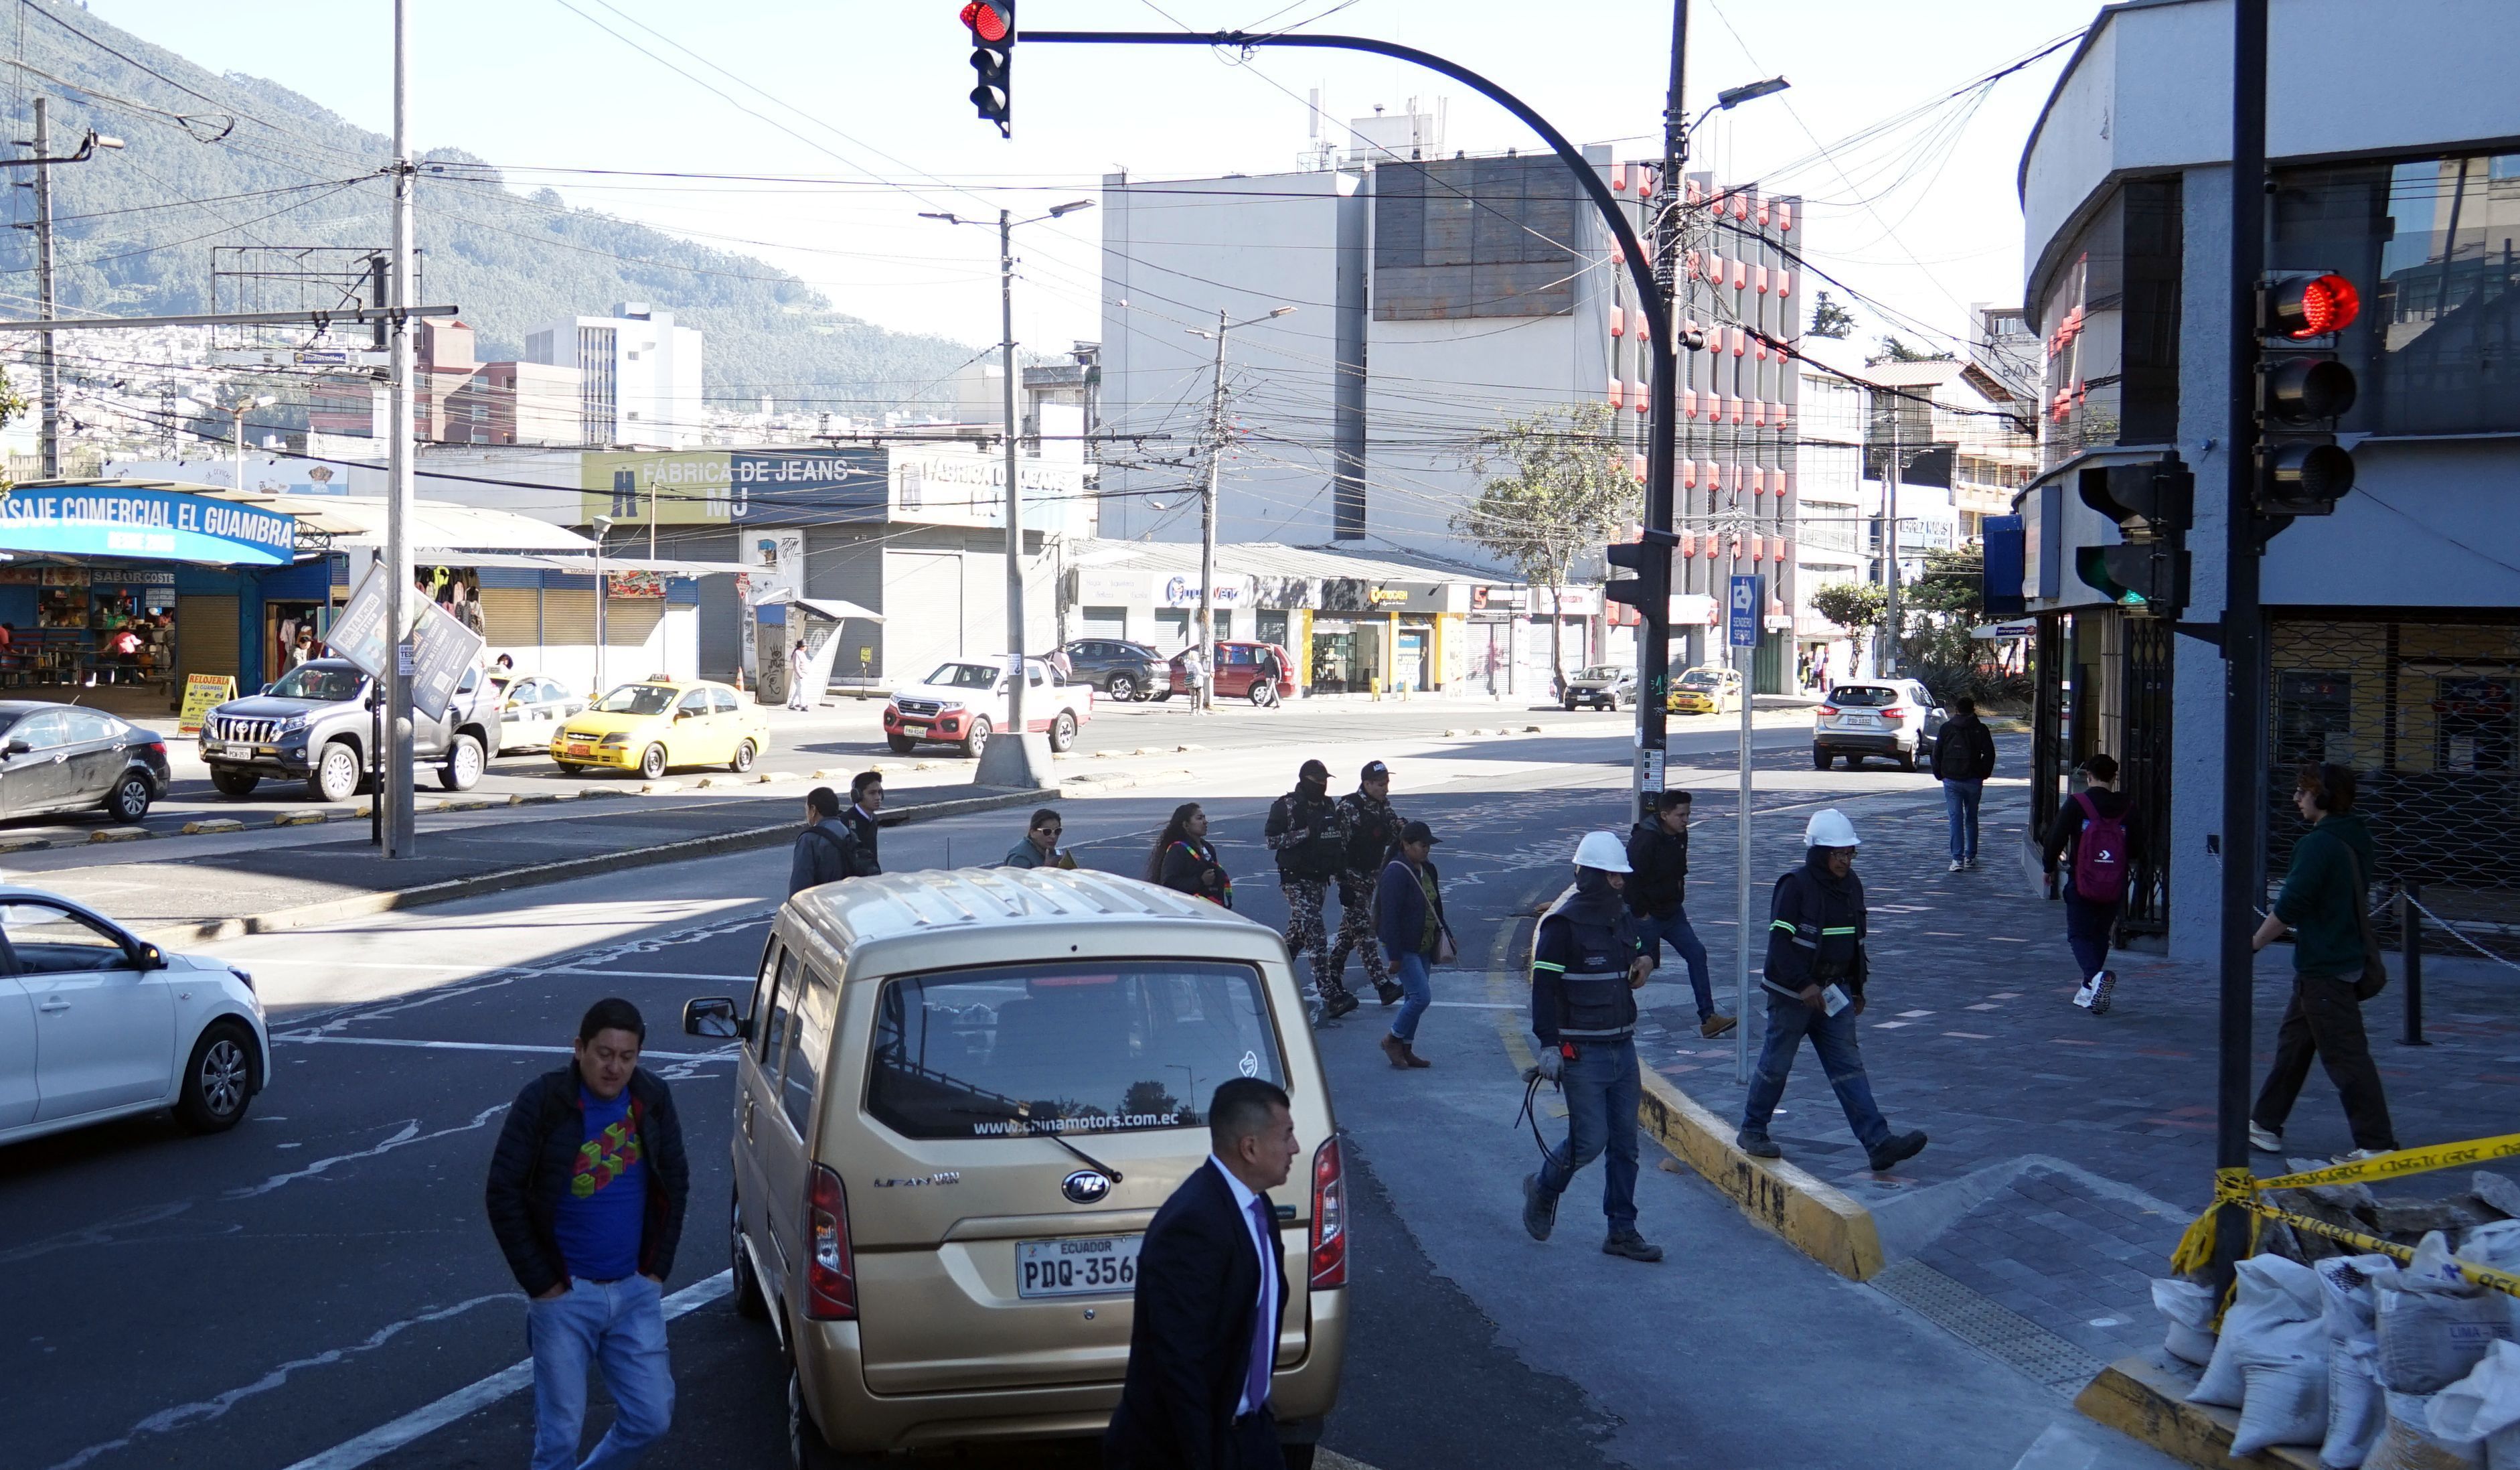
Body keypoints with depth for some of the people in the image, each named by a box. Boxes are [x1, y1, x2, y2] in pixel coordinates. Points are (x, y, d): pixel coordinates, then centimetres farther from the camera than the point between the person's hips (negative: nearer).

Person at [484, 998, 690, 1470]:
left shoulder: (654, 1099, 0)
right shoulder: (542, 1103, -11)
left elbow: (676, 1183, 11)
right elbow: (502, 1196, -8)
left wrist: (658, 1268, 5)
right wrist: (540, 1283, -9)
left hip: (637, 1290, 4)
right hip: (566, 1294, -3)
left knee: (652, 1418, 6)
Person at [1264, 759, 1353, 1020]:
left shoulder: (1329, 806, 13)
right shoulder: (1286, 806, -8)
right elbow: (1271, 839, -12)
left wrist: (1339, 866, 11)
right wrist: (1304, 833, -21)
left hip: (1320, 879, 7)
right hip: (1296, 879, -7)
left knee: (1299, 930, 18)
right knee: (1316, 933, -17)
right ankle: (1331, 996, -24)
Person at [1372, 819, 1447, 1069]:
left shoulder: (1428, 871, 9)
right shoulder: (1396, 874, -19)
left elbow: (1435, 907, 20)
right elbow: (1390, 916, -22)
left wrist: (1442, 934, 15)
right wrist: (1395, 956, -23)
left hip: (1423, 945, 9)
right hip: (1404, 947, -9)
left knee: (1415, 997, 11)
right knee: (1421, 996, -12)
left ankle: (1406, 1049, 19)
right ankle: (1393, 1039, 5)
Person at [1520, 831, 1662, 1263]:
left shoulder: (1622, 919, 13)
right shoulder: (1562, 924, -11)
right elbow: (1544, 985, -14)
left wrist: (1644, 961, 5)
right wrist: (1549, 1045, -20)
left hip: (1623, 1048, 7)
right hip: (1582, 1053, -7)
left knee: (1625, 1144, 7)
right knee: (1589, 1141, -7)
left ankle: (1622, 1231, 13)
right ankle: (1542, 1190, 21)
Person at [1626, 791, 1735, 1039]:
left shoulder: (1681, 836, 3)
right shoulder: (1645, 840, -24)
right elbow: (1630, 879, -24)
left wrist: (1678, 900, 12)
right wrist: (1641, 912, -20)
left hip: (1672, 912, 8)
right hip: (1646, 916, -8)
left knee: (1696, 954, 0)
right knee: (1645, 964, 2)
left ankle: (1708, 1018, -1)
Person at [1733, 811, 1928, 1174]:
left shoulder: (1852, 886, 8)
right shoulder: (1795, 886, -15)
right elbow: (1780, 941, -19)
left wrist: (1857, 989, 19)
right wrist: (1804, 985, -24)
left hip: (1834, 992, 6)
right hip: (1791, 994, -6)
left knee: (1849, 1066, 1)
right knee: (1776, 1064, 4)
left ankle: (1879, 1143, -6)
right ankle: (1752, 1131, 22)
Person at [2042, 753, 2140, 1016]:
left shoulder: (2077, 804, -9)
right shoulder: (2128, 809, 1)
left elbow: (2055, 839, -9)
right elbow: (2136, 851, 5)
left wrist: (2049, 866, 8)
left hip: (2082, 885, -4)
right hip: (2115, 887, 4)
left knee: (2079, 935, 3)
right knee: (2100, 935, 19)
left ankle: (2096, 975, -25)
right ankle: (2088, 991, 22)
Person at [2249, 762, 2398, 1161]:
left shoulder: (2318, 844, -19)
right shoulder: (2357, 840, 10)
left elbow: (2290, 905, -20)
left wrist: (2256, 941, -8)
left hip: (2323, 968, -10)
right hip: (2347, 959, 10)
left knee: (2345, 1054, -6)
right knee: (2293, 1041, 18)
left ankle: (2377, 1143, -4)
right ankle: (2266, 1125, 26)